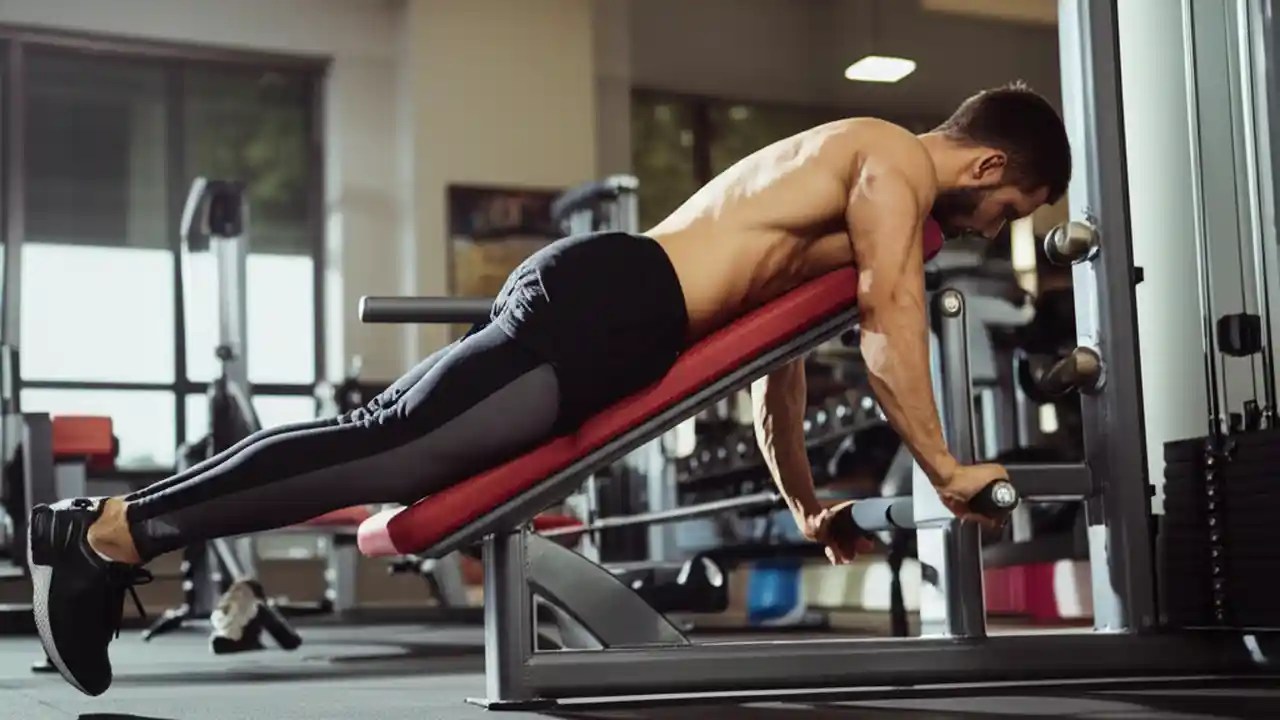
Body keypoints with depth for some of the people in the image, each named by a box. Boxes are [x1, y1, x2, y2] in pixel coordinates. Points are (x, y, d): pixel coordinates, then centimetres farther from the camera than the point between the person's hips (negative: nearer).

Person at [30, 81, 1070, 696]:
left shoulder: (843, 169, 32)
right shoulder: (894, 162, 3)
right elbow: (890, 312, -13)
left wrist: (804, 501, 34)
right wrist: (943, 465, -9)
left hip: (592, 305, 9)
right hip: (600, 309, -9)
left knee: (385, 452, 3)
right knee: (383, 453, -15)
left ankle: (118, 537, 2)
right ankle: (108, 528, -15)